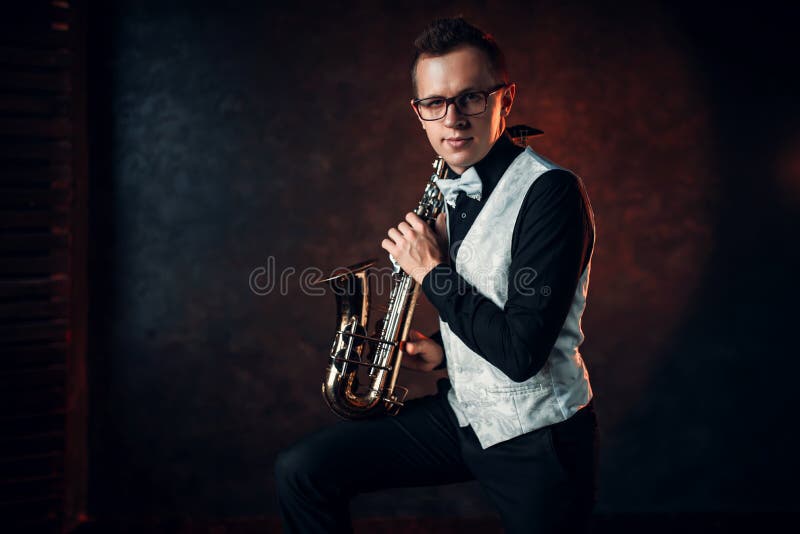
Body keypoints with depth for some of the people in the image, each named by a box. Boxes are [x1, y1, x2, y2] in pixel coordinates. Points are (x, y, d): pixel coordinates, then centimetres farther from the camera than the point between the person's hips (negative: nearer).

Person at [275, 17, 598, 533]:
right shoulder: (449, 191, 6)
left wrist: (433, 271, -18)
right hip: (459, 411, 7)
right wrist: (444, 347, 3)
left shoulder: (551, 192, -21)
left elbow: (521, 352, -27)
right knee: (299, 470, 2)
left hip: (536, 441, -7)